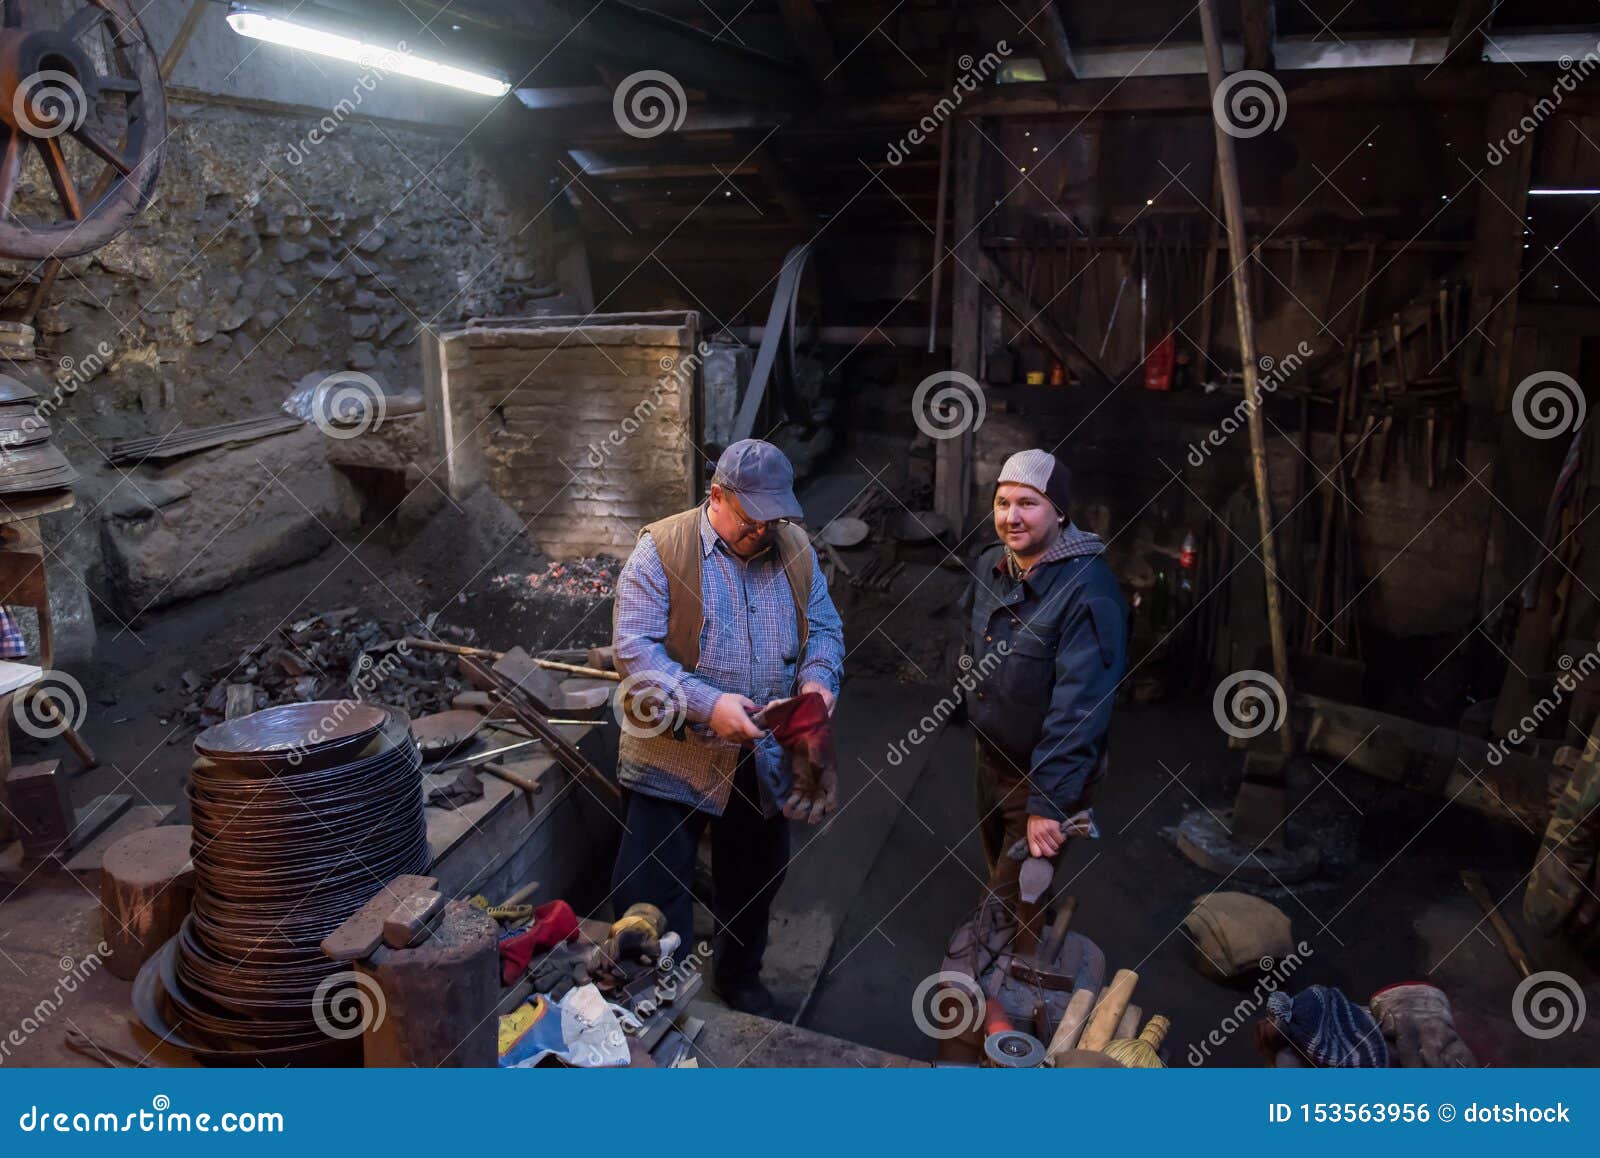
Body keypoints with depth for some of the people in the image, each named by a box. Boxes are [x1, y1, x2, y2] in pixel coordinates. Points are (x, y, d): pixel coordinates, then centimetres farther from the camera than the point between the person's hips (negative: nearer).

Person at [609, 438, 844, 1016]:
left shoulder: (795, 549, 2)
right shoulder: (662, 549, -12)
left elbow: (825, 628, 10)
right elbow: (634, 647, -18)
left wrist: (818, 676, -12)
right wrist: (707, 704, -28)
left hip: (767, 761, 5)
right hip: (677, 757, -4)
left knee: (752, 882, 22)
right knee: (650, 894, -1)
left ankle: (739, 976, 47)